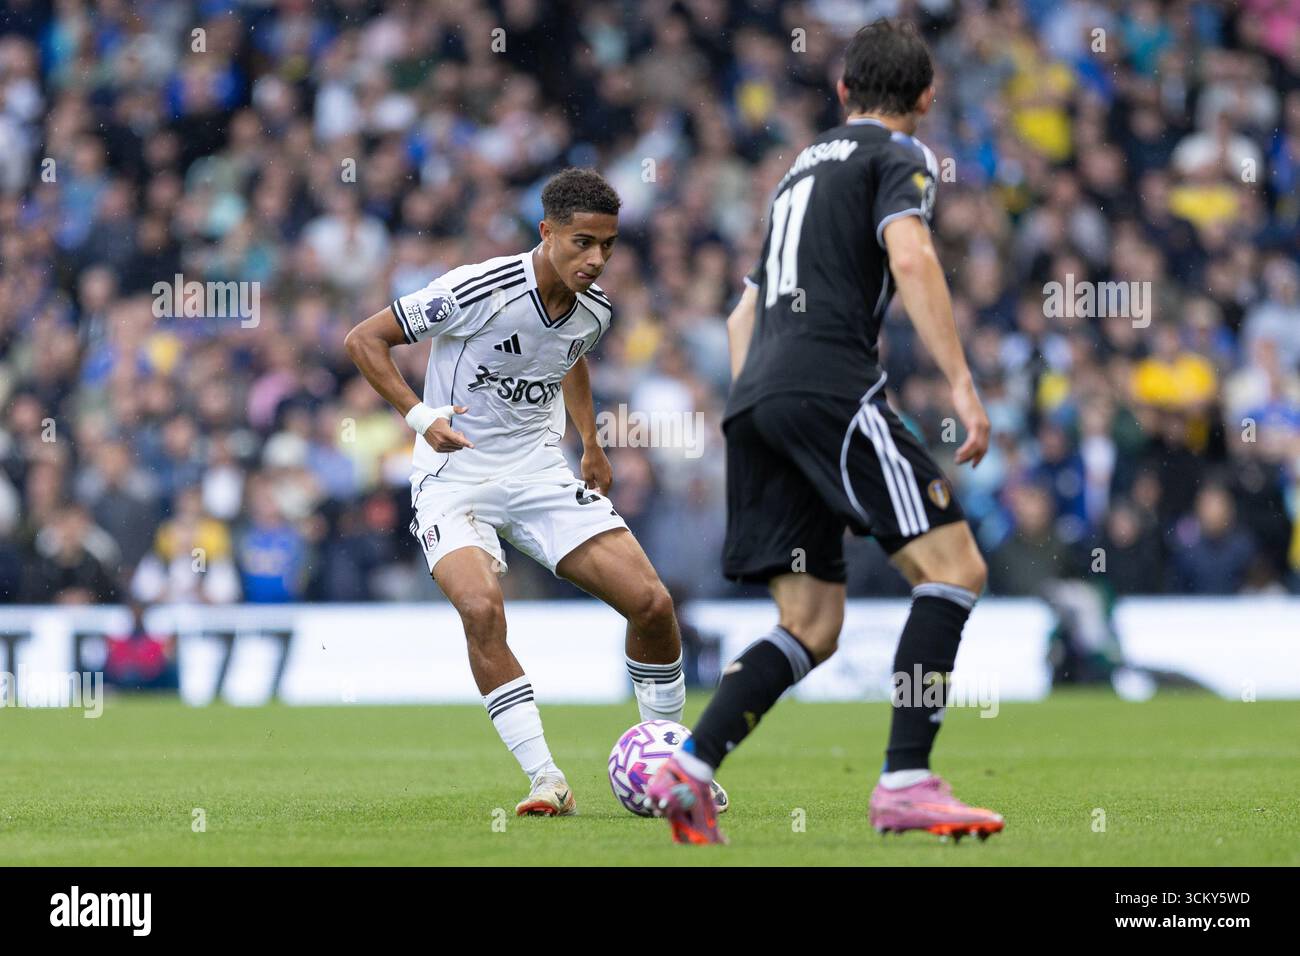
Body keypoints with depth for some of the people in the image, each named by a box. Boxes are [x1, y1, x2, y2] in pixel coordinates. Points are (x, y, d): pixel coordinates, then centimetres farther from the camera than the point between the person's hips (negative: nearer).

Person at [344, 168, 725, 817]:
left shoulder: (593, 310, -1)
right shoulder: (480, 291, -21)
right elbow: (363, 339, -13)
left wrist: (591, 445, 19)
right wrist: (420, 415, -24)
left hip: (540, 471, 5)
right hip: (455, 476, -5)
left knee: (651, 602, -8)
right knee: (481, 607, -32)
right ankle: (546, 781, -24)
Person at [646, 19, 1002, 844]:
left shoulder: (804, 167, 31)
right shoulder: (899, 155, 7)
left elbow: (744, 317, 33)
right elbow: (909, 258, -13)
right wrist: (961, 384, -17)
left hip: (755, 399, 8)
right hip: (832, 382, -8)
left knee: (812, 628, 7)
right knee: (953, 565, -9)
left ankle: (687, 774, -8)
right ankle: (906, 784, -19)